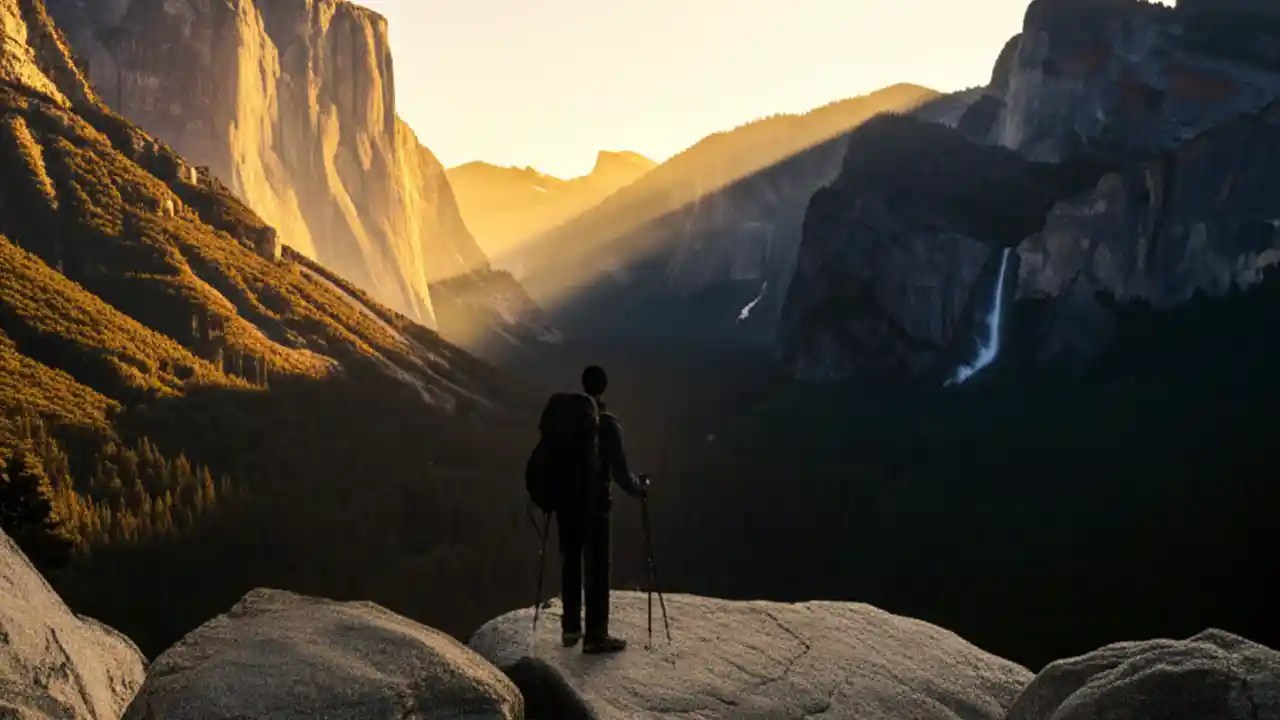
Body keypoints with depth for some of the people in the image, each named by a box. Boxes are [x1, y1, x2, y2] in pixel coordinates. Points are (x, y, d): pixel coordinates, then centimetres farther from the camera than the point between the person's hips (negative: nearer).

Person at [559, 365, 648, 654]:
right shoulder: (608, 424, -13)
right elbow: (619, 470, -13)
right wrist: (638, 487, 5)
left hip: (566, 502, 5)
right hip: (595, 504, -5)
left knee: (570, 564, 14)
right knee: (596, 569, 0)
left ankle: (570, 628, 22)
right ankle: (595, 635, 2)